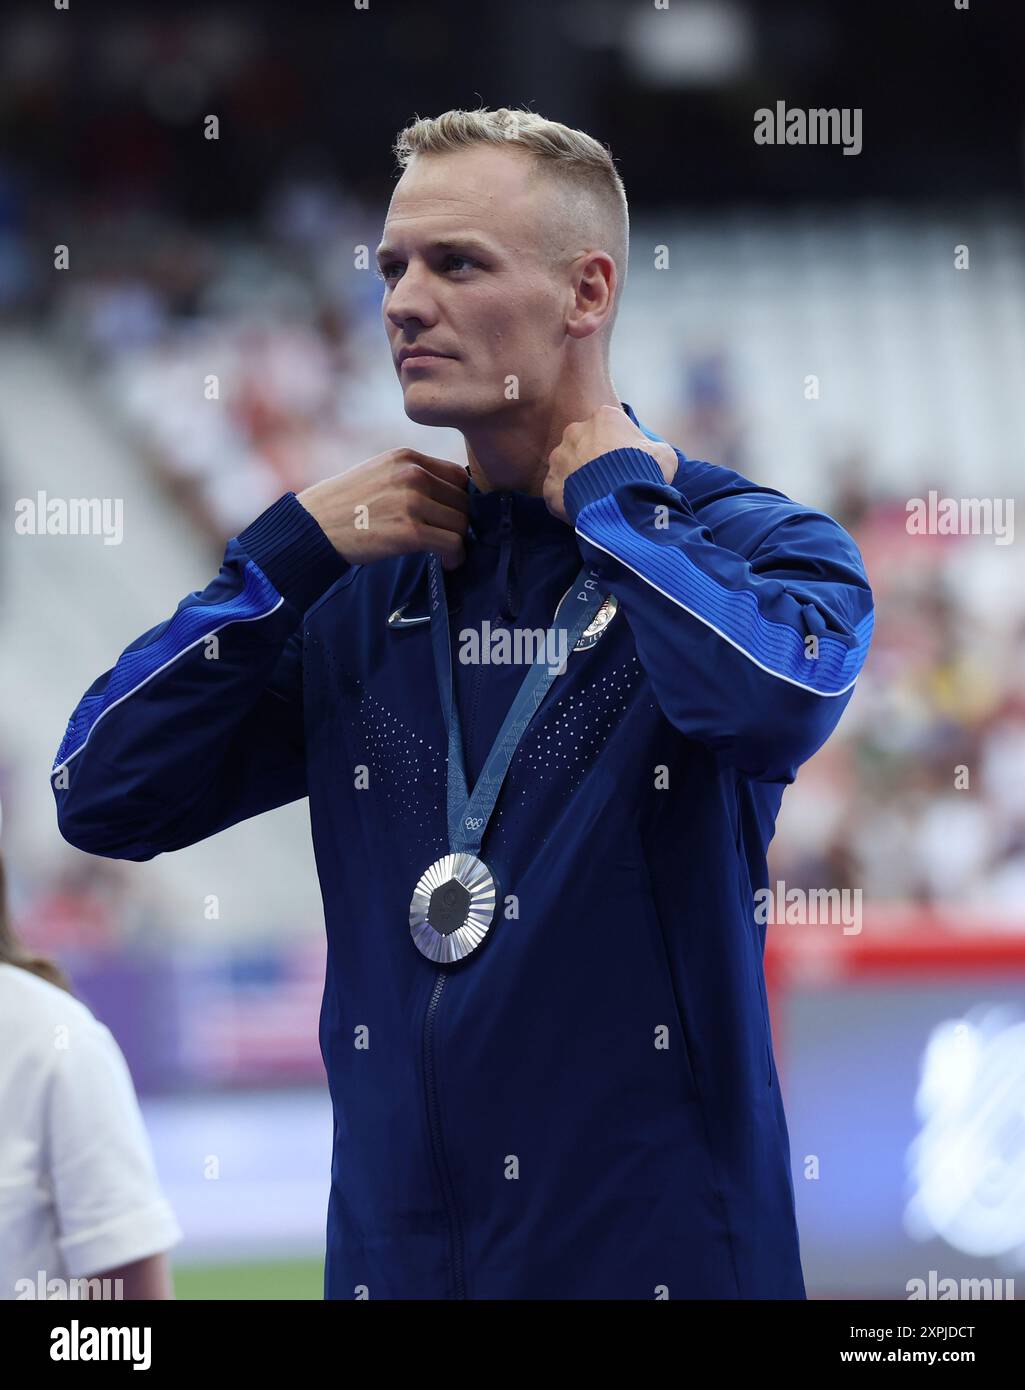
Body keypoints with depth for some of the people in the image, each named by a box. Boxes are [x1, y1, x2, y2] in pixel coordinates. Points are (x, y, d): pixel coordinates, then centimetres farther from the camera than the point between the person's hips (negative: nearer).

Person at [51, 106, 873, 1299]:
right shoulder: (364, 585, 10)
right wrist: (294, 548, -1)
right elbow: (99, 797, 6)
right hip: (392, 1245, 4)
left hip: (655, 1243, -4)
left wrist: (610, 493, -10)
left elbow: (777, 697, -28)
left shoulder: (747, 540, -4)